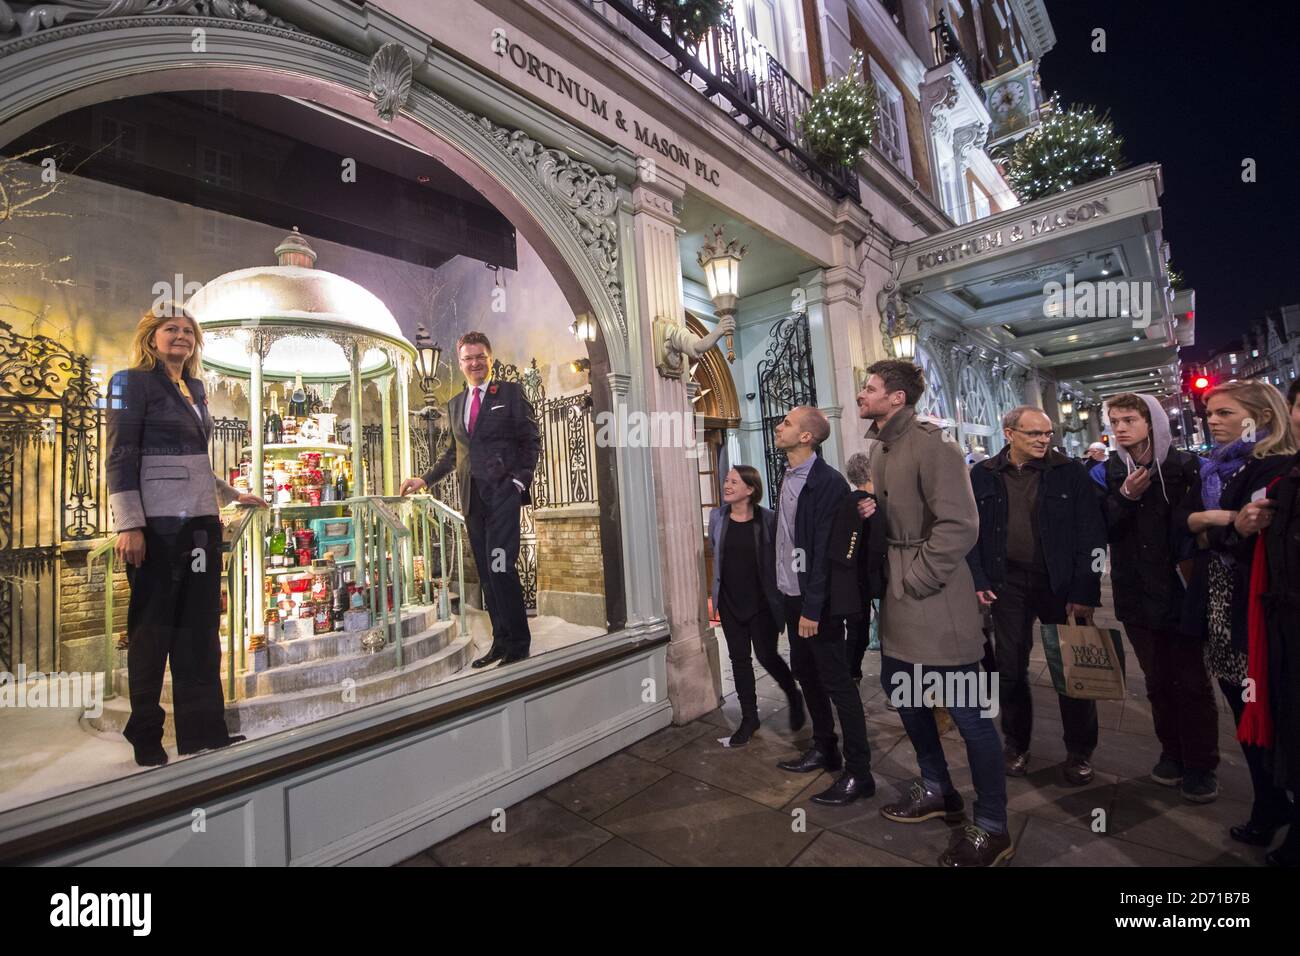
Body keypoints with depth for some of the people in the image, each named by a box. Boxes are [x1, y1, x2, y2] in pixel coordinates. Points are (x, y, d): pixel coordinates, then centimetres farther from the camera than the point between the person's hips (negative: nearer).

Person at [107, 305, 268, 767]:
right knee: (152, 628, 3)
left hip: (200, 521, 6)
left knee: (201, 628, 6)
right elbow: (120, 458, -10)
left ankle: (203, 730, 14)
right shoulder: (133, 383, -1)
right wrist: (129, 525, -17)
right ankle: (146, 738, 17)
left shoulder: (195, 389, 18)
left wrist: (232, 496, 26)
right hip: (156, 524, -6)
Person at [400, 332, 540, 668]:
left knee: (500, 566, -12)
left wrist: (520, 479, -10)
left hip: (503, 490, -5)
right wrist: (425, 480, 17)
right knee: (485, 571, 7)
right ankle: (501, 641, 16)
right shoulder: (455, 404, 19)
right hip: (472, 495, 6)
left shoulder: (510, 392, 4)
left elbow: (531, 440, 1)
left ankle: (518, 644, 1)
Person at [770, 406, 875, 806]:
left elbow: (825, 549, -20)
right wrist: (785, 593, 6)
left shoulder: (828, 482, -17)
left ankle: (858, 772, 18)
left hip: (817, 600, -8)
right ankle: (824, 748, 37)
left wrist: (813, 608, -20)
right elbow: (786, 538, 7)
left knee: (837, 683, 3)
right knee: (805, 673, 19)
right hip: (791, 594, 8)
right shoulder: (787, 477, 8)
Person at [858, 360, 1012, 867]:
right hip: (897, 596, 10)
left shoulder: (930, 444, -15)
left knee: (967, 711, 3)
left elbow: (960, 525, -21)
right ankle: (937, 790, 40)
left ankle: (991, 829, 22)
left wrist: (915, 581, -17)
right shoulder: (881, 449, 12)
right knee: (901, 690, 19)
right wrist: (868, 511, 3)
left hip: (934, 599, -9)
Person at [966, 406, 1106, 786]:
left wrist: (1085, 591, -10)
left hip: (1061, 582, -1)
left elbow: (1091, 535, -3)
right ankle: (1016, 744, 27)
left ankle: (1079, 752, 28)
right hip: (1008, 582, 1)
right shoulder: (983, 475, 2)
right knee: (1010, 667, 9)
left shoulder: (1070, 472, -1)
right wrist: (978, 581, -5)